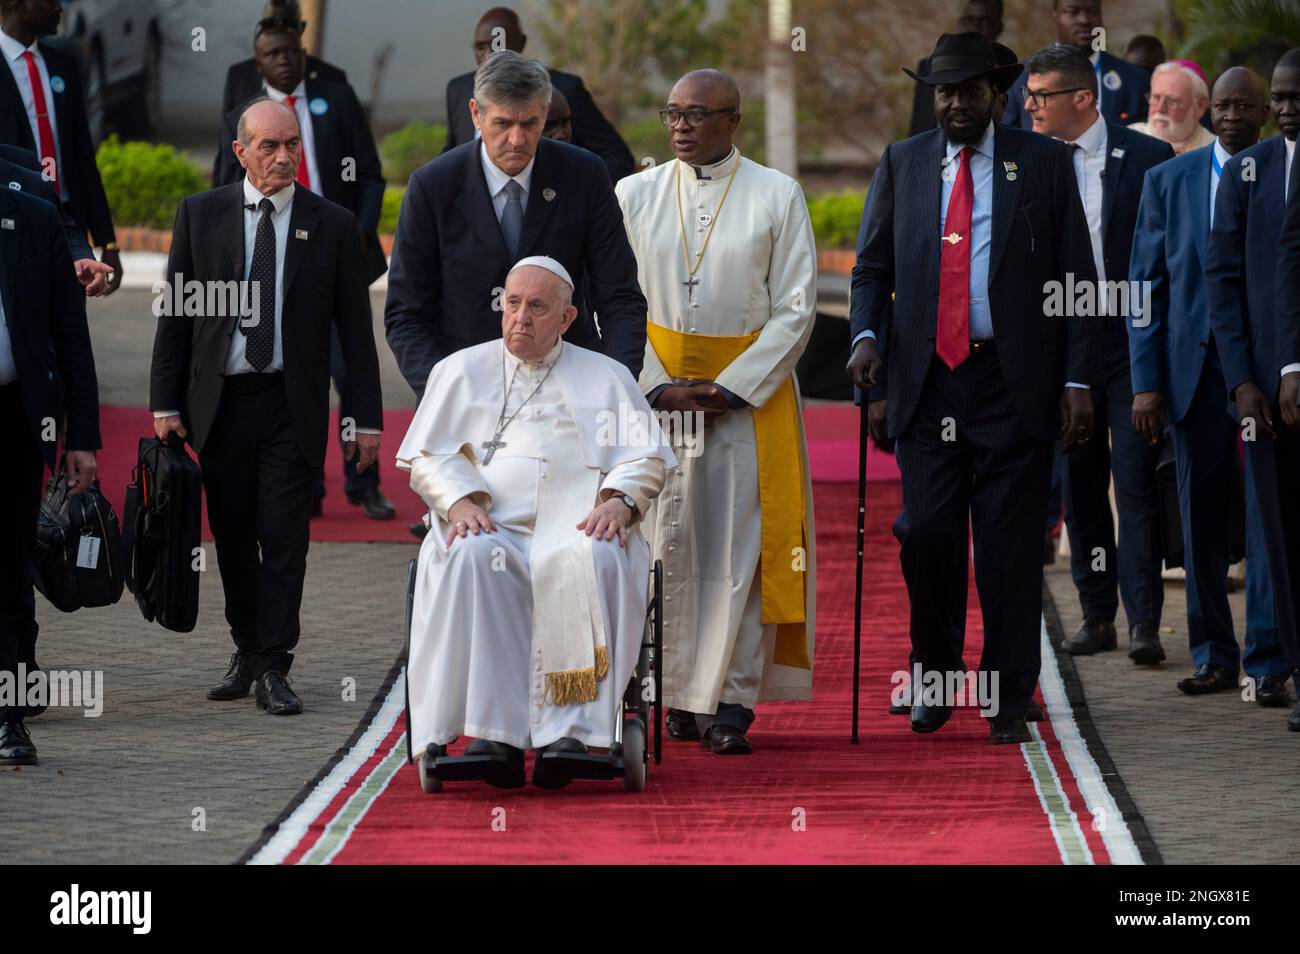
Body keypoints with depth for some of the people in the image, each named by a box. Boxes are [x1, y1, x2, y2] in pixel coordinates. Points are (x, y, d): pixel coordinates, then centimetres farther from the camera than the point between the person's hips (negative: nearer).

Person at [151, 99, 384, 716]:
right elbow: (174, 314, 6)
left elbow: (355, 329, 4)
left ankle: (273, 669, -1)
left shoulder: (332, 226, 2)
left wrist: (365, 417, 0)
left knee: (283, 538, -6)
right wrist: (165, 403, -1)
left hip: (293, 405, -2)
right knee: (232, 537, 9)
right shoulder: (200, 215, 4)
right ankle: (247, 652, 25)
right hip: (219, 403, 2)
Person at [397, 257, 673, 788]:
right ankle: (493, 731, -40)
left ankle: (571, 729, -41)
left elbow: (647, 458, 11)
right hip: (490, 524, 0)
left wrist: (620, 499, -11)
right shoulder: (462, 371, 21)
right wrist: (459, 500, -9)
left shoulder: (606, 378, 20)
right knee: (472, 557, -36)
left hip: (577, 525, 0)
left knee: (595, 560, -37)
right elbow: (428, 457, 13)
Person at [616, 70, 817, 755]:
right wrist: (657, 387, -9)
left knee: (741, 544, -6)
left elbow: (795, 310, -2)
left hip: (751, 392, -2)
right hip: (653, 390, 2)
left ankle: (730, 703, -5)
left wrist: (729, 388, -11)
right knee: (667, 542, -1)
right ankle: (681, 696, 7)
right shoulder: (634, 196, 6)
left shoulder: (777, 196, 1)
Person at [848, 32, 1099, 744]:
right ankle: (936, 679, 15)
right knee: (928, 534, -4)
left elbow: (1076, 276, 5)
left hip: (1015, 384, -1)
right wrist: (867, 337, -5)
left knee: (1010, 546, -1)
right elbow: (872, 267, 15)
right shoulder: (902, 165, 12)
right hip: (928, 381, 1)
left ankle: (1009, 701, 8)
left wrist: (1077, 379, -2)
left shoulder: (1043, 163, 6)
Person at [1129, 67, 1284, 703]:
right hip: (1196, 368, 2)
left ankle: (1268, 661, -3)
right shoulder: (1169, 182, 9)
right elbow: (1145, 285, 8)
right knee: (1201, 514, 6)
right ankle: (1213, 655, 17)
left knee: (1270, 510, -6)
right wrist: (1146, 382, 0)